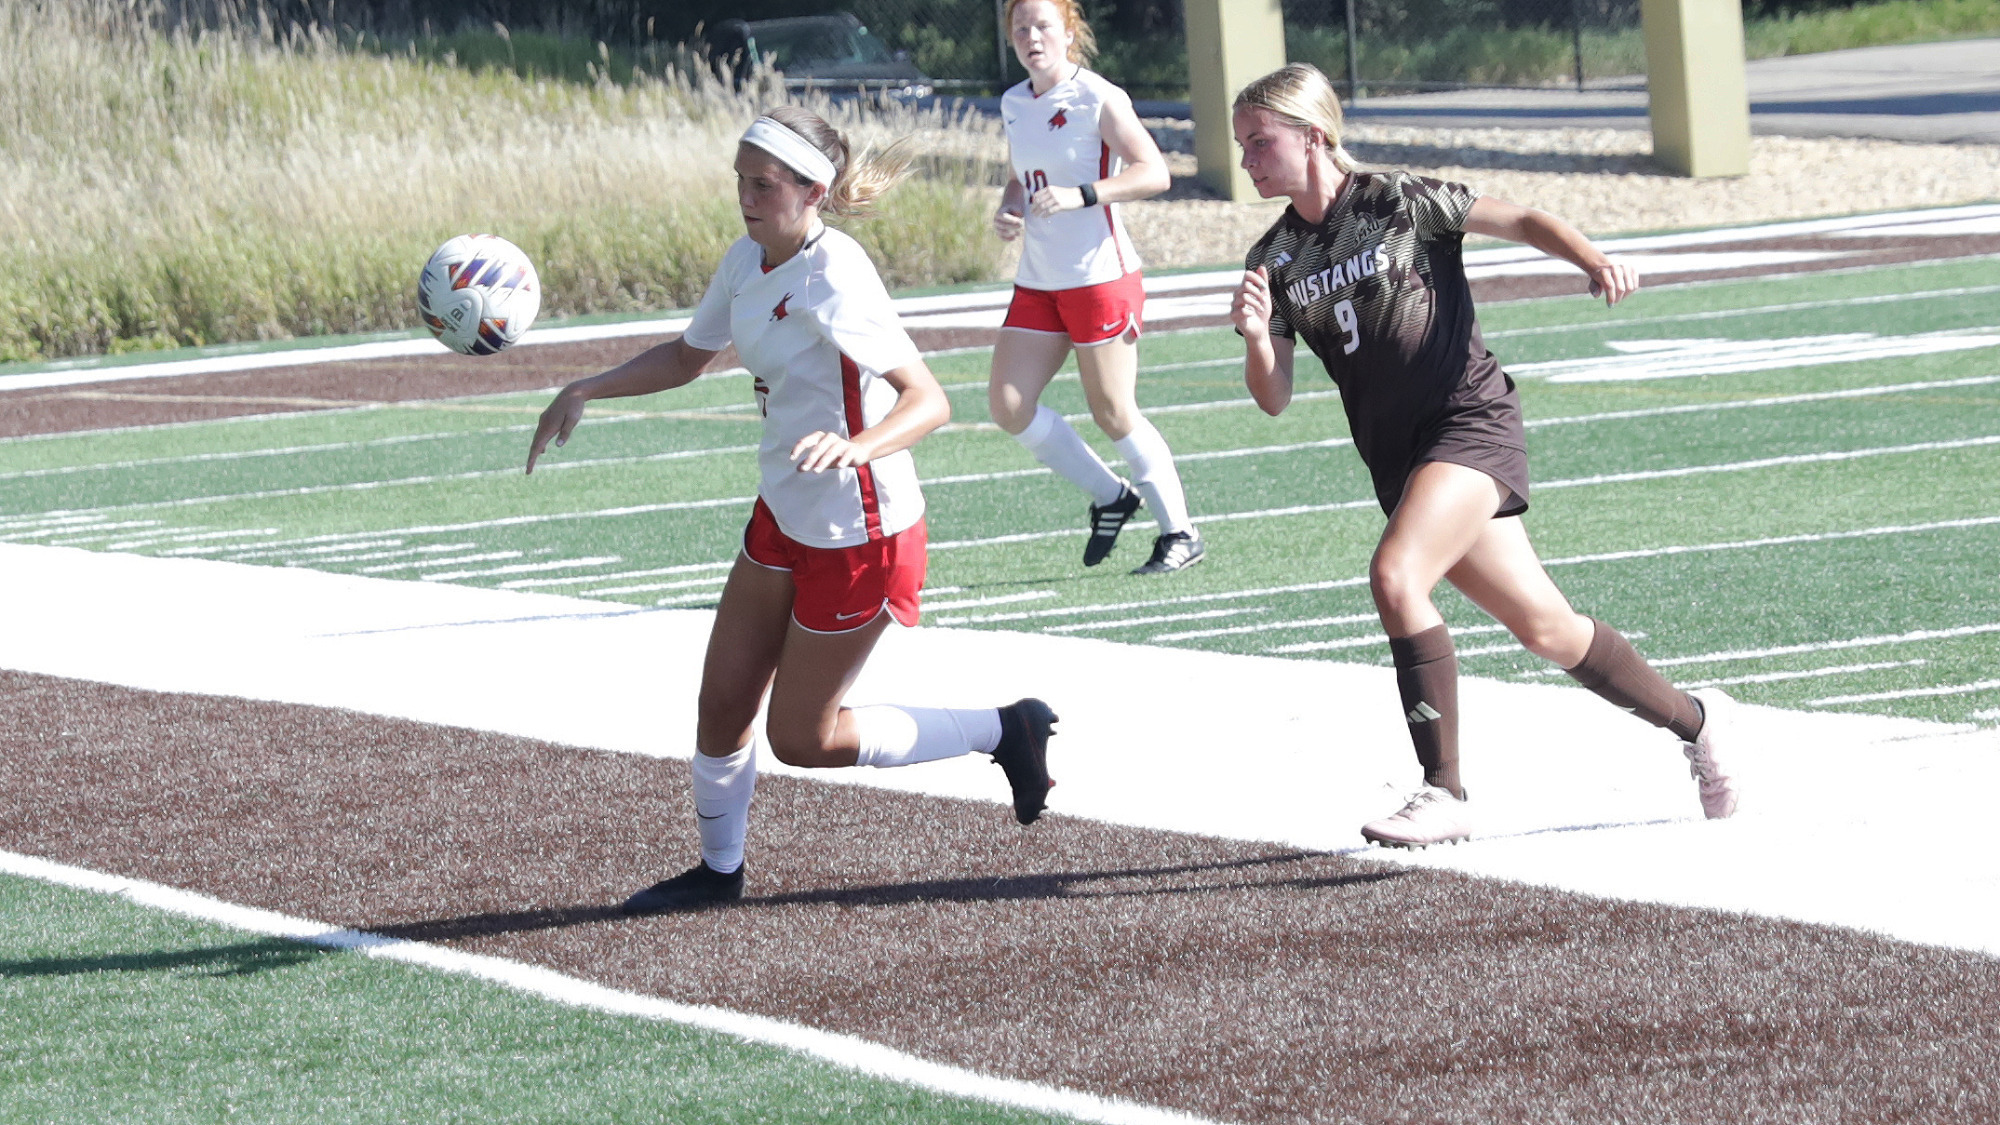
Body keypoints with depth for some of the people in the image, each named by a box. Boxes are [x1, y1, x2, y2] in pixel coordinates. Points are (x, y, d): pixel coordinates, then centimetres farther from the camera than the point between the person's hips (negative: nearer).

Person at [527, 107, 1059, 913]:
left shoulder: (834, 281, -26)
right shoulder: (749, 263, 0)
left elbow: (929, 400, -32)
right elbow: (686, 357, 17)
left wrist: (855, 446, -50)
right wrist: (585, 391, 4)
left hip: (858, 537, -8)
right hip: (783, 518, 8)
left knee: (800, 739, 4)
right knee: (723, 702, 11)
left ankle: (1004, 731, 17)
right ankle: (718, 869, 33)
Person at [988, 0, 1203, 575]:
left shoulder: (1097, 98, -11)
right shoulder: (1014, 105, 11)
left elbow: (1153, 171, -18)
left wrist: (1079, 196, -29)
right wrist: (1008, 211, 3)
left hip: (1100, 275, -7)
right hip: (1037, 282, 7)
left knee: (1113, 413, -3)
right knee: (1008, 404, -1)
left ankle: (1180, 533, 11)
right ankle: (1110, 496, 17)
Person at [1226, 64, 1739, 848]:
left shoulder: (1399, 203, -7)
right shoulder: (1275, 260, 6)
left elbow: (1521, 221, -2)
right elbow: (1274, 397, 3)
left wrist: (1594, 262, -20)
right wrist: (1255, 336, -18)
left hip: (1471, 422, -6)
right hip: (1397, 455, 6)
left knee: (1395, 575, -27)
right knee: (1544, 627, 9)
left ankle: (1443, 794, -24)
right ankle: (1693, 720, 30)